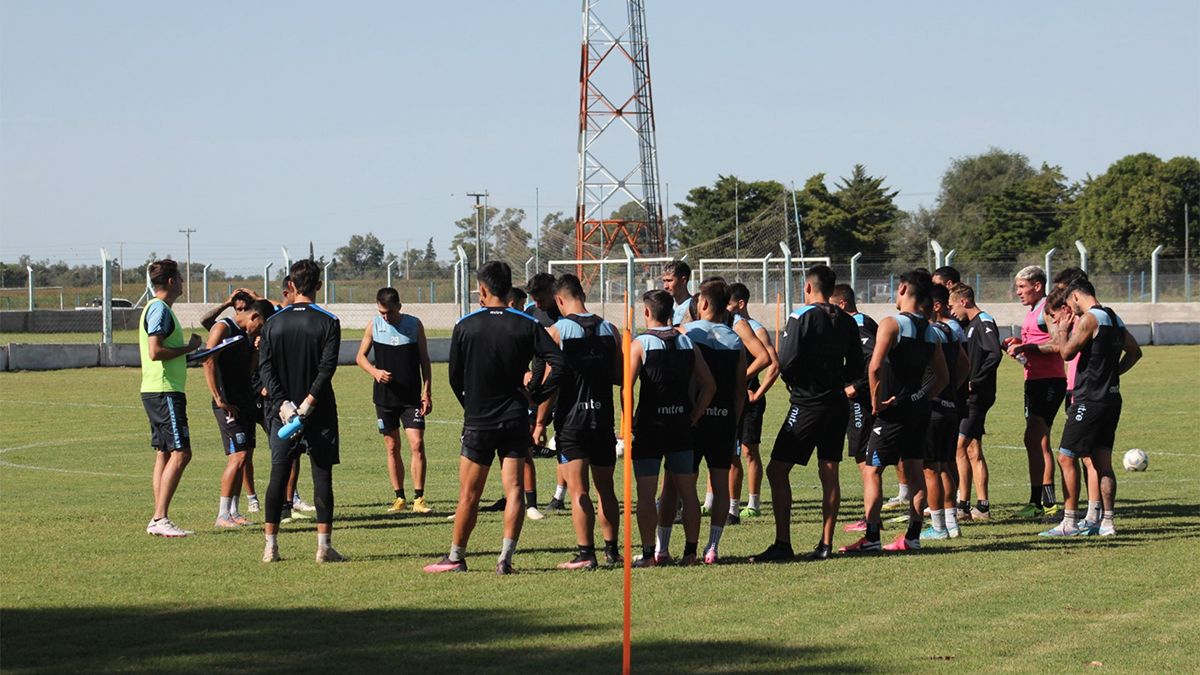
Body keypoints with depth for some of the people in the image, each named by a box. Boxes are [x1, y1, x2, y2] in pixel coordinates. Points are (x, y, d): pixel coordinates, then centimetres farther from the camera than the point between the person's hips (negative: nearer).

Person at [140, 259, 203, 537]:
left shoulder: (157, 308, 19)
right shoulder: (160, 309, -13)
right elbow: (155, 352, -21)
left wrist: (188, 349, 17)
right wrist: (188, 348, -13)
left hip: (157, 392, 11)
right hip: (164, 392, -11)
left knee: (164, 453, 9)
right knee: (180, 453, -12)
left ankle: (158, 520, 9)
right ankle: (160, 518, -14)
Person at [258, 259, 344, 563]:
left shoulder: (274, 322, 4)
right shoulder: (328, 322, -4)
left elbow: (265, 367, -4)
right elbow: (327, 367, -14)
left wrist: (282, 403, -9)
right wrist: (308, 402, -15)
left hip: (282, 411, 2)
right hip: (319, 413, -2)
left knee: (278, 476, 7)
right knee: (322, 476, 1)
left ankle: (270, 545, 4)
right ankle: (324, 545, -3)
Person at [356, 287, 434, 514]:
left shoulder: (414, 325, -2)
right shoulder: (374, 325, 1)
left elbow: (424, 360, 4)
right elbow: (360, 356, 10)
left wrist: (427, 393, -2)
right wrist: (375, 372, -11)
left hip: (412, 396, -2)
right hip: (385, 396, 2)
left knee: (417, 445, -11)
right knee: (392, 448, 6)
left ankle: (418, 499, -7)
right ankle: (399, 498, 15)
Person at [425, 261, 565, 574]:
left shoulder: (465, 326, -4)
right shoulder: (527, 324, -2)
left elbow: (455, 375, 2)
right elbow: (557, 361, -10)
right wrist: (535, 394, 0)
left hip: (478, 420, -1)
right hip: (516, 418, 1)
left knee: (469, 494, 7)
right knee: (514, 489, 3)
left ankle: (456, 557, 14)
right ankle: (506, 558, -5)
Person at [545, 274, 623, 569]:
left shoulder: (556, 331, -8)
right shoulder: (609, 330, 5)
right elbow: (620, 376, 10)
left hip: (571, 420, -4)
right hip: (603, 419, 4)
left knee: (578, 491, -3)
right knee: (606, 489, 14)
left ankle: (586, 554, -7)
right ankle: (612, 551, 17)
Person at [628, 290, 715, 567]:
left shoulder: (640, 344, -6)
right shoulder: (688, 343, 8)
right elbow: (709, 385, 7)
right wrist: (693, 418, 11)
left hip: (650, 423, -4)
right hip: (681, 424, 4)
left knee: (646, 494, 0)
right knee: (687, 492, 9)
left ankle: (649, 553, -3)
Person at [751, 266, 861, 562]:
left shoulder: (802, 316, -10)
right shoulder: (847, 321, 8)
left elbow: (786, 362, -16)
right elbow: (856, 369, 10)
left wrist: (792, 380, 4)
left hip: (807, 404, -6)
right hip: (837, 404, 6)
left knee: (778, 470, -2)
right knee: (829, 473, 9)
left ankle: (783, 544, -8)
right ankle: (825, 544, 9)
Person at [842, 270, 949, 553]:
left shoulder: (891, 324, -12)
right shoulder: (931, 332, 10)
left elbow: (875, 367, -24)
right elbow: (943, 377, 15)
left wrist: (876, 401, -13)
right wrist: (921, 397, 14)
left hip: (893, 411, -7)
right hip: (919, 409, 7)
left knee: (873, 471, -2)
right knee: (915, 472, 11)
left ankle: (871, 537, -8)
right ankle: (913, 537, 13)